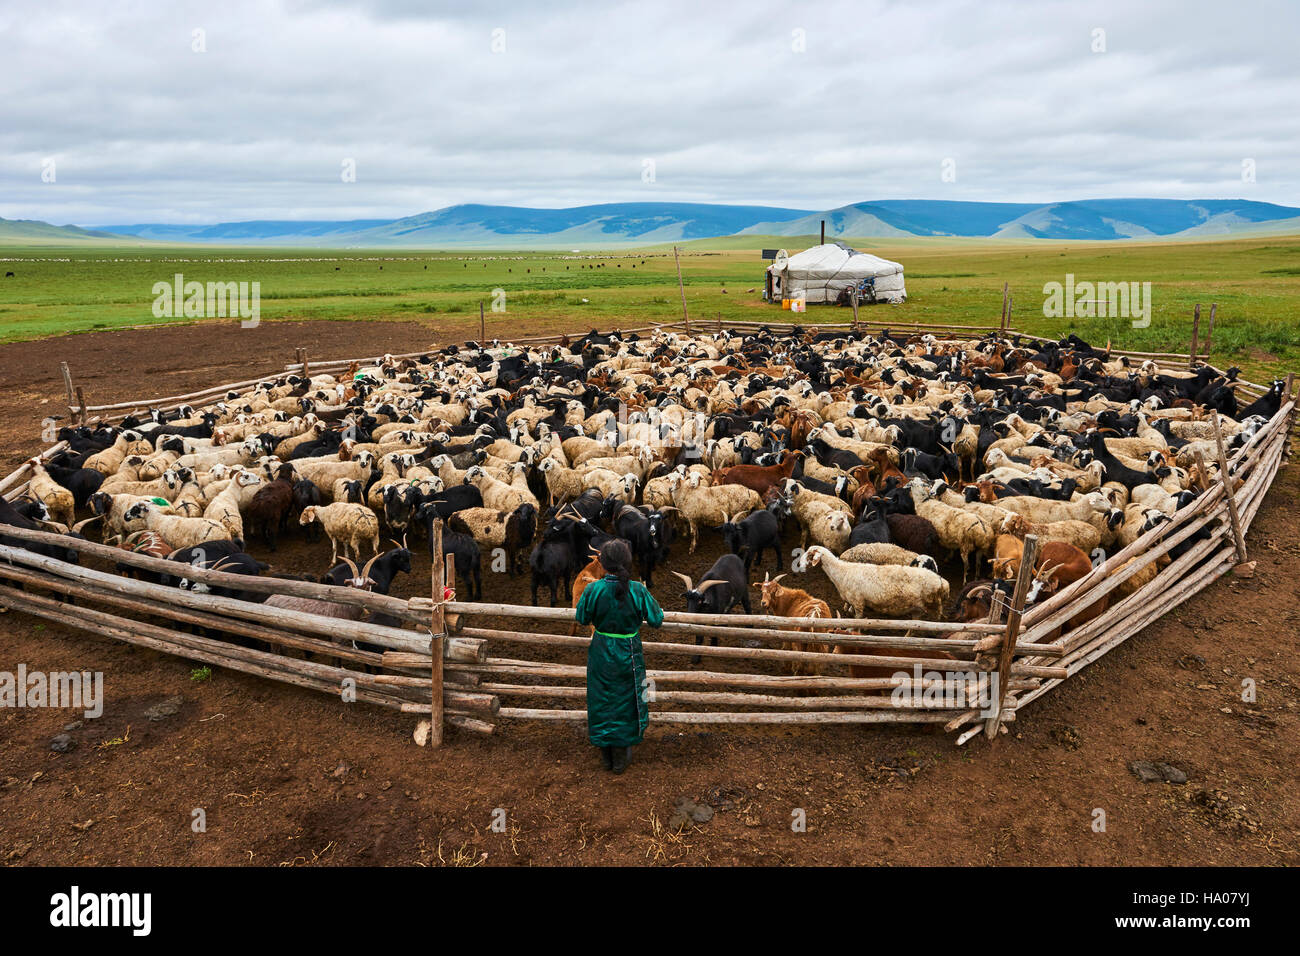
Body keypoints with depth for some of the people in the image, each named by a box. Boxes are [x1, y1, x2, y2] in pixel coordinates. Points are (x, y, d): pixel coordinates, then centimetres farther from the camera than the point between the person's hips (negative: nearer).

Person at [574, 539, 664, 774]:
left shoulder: (593, 590, -18)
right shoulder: (637, 590, -20)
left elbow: (582, 619, -3)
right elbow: (656, 620, -9)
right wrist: (654, 604, 11)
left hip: (600, 655, 1)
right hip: (628, 655, 0)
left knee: (601, 702, 18)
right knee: (624, 701, 17)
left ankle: (606, 755, 31)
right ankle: (621, 757, 28)